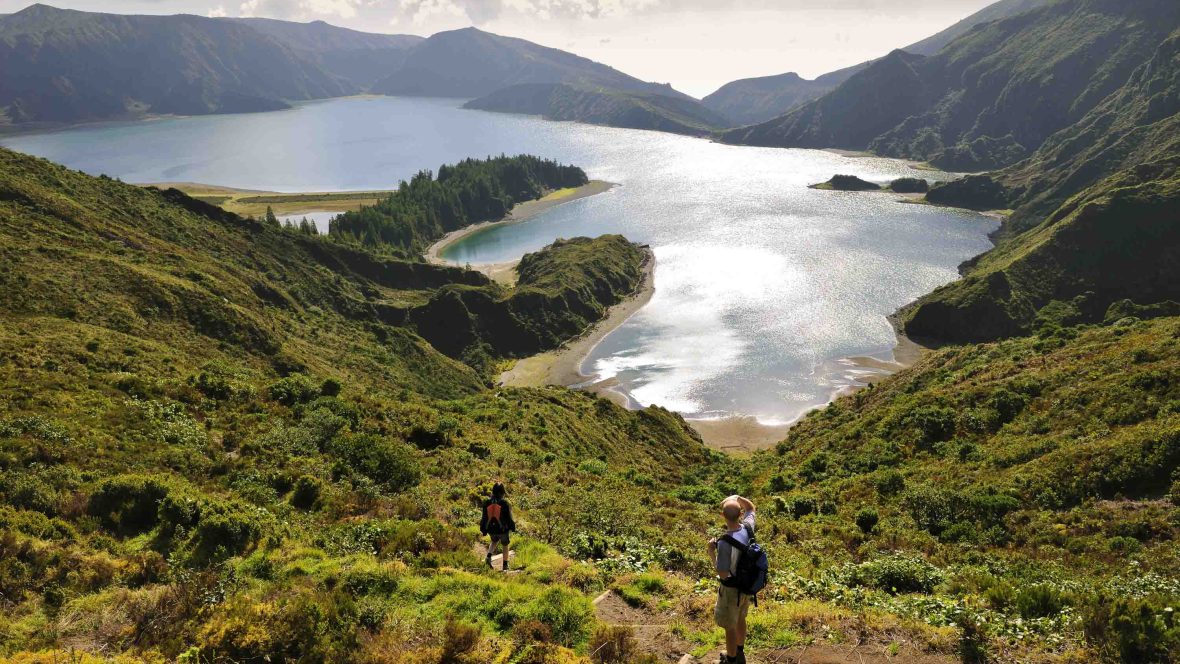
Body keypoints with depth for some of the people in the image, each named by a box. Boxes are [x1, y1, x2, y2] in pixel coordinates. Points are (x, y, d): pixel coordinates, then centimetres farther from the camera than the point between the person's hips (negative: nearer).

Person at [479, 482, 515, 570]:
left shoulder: (487, 503, -8)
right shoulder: (504, 503, -18)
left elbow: (484, 517, 0)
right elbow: (508, 517, -10)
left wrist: (483, 530, 11)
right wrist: (512, 526, 7)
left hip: (491, 529, 3)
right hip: (502, 529, -3)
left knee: (494, 541, 32)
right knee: (505, 545, 20)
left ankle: (489, 556, 10)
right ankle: (505, 565, 22)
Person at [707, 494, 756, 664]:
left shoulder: (725, 543, -35)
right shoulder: (748, 528, -15)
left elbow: (723, 574, -26)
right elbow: (751, 508, 8)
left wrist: (711, 552, -18)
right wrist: (739, 498, -10)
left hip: (731, 589, -7)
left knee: (730, 627, 14)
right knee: (740, 620, 27)